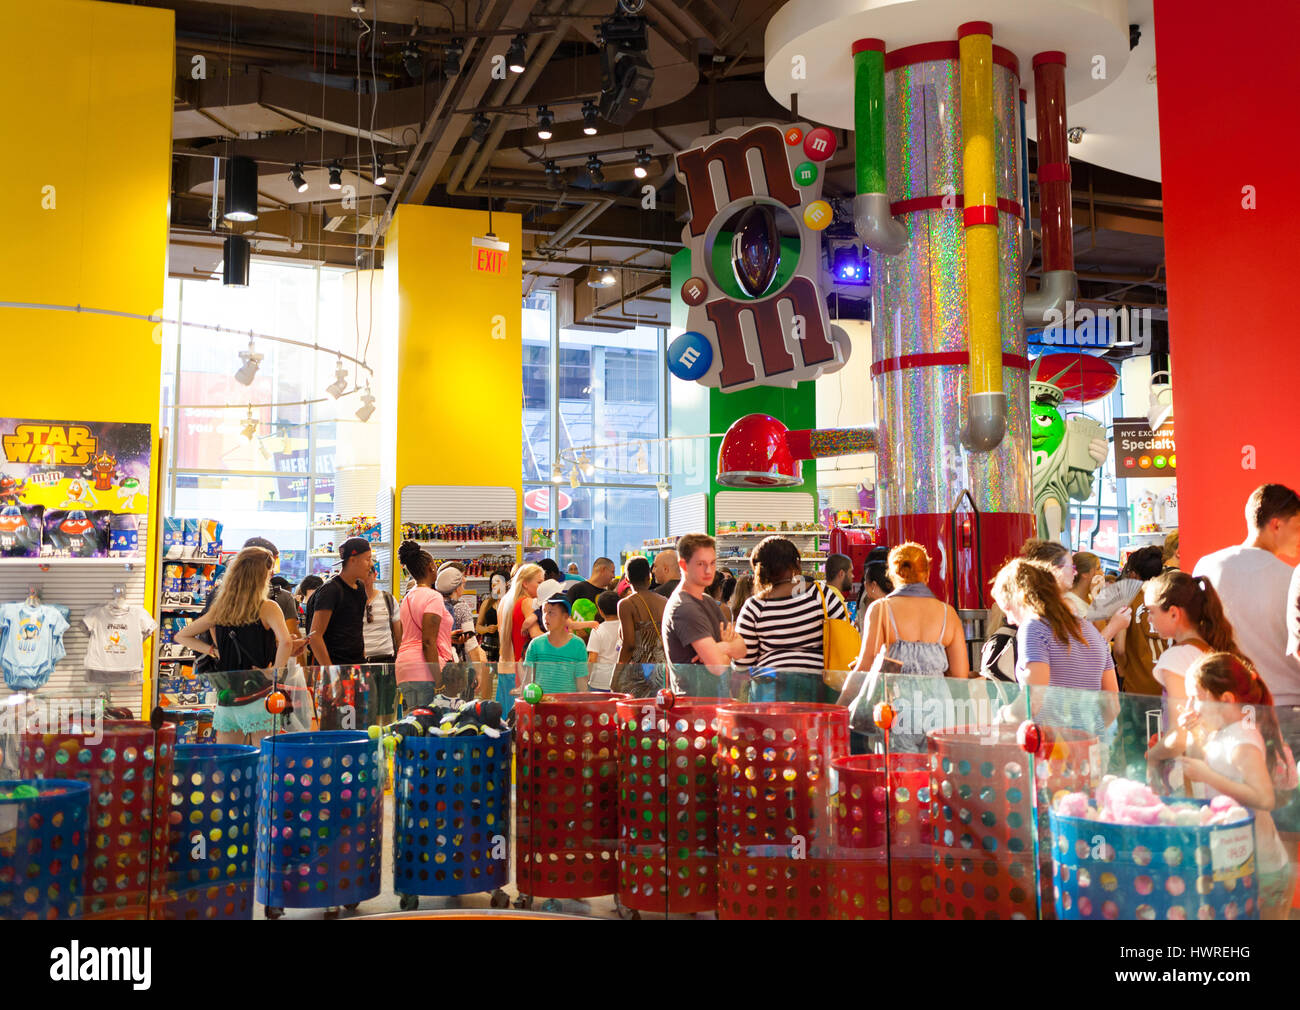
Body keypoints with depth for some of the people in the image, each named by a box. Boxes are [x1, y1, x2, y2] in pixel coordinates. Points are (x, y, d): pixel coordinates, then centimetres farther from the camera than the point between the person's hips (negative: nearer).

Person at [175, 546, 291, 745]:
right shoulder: (267, 608, -9)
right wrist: (274, 675, -12)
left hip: (226, 698, 5)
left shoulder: (219, 610, 8)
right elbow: (285, 642, -25)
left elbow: (181, 636, 17)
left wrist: (213, 651, 9)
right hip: (258, 697, -5)